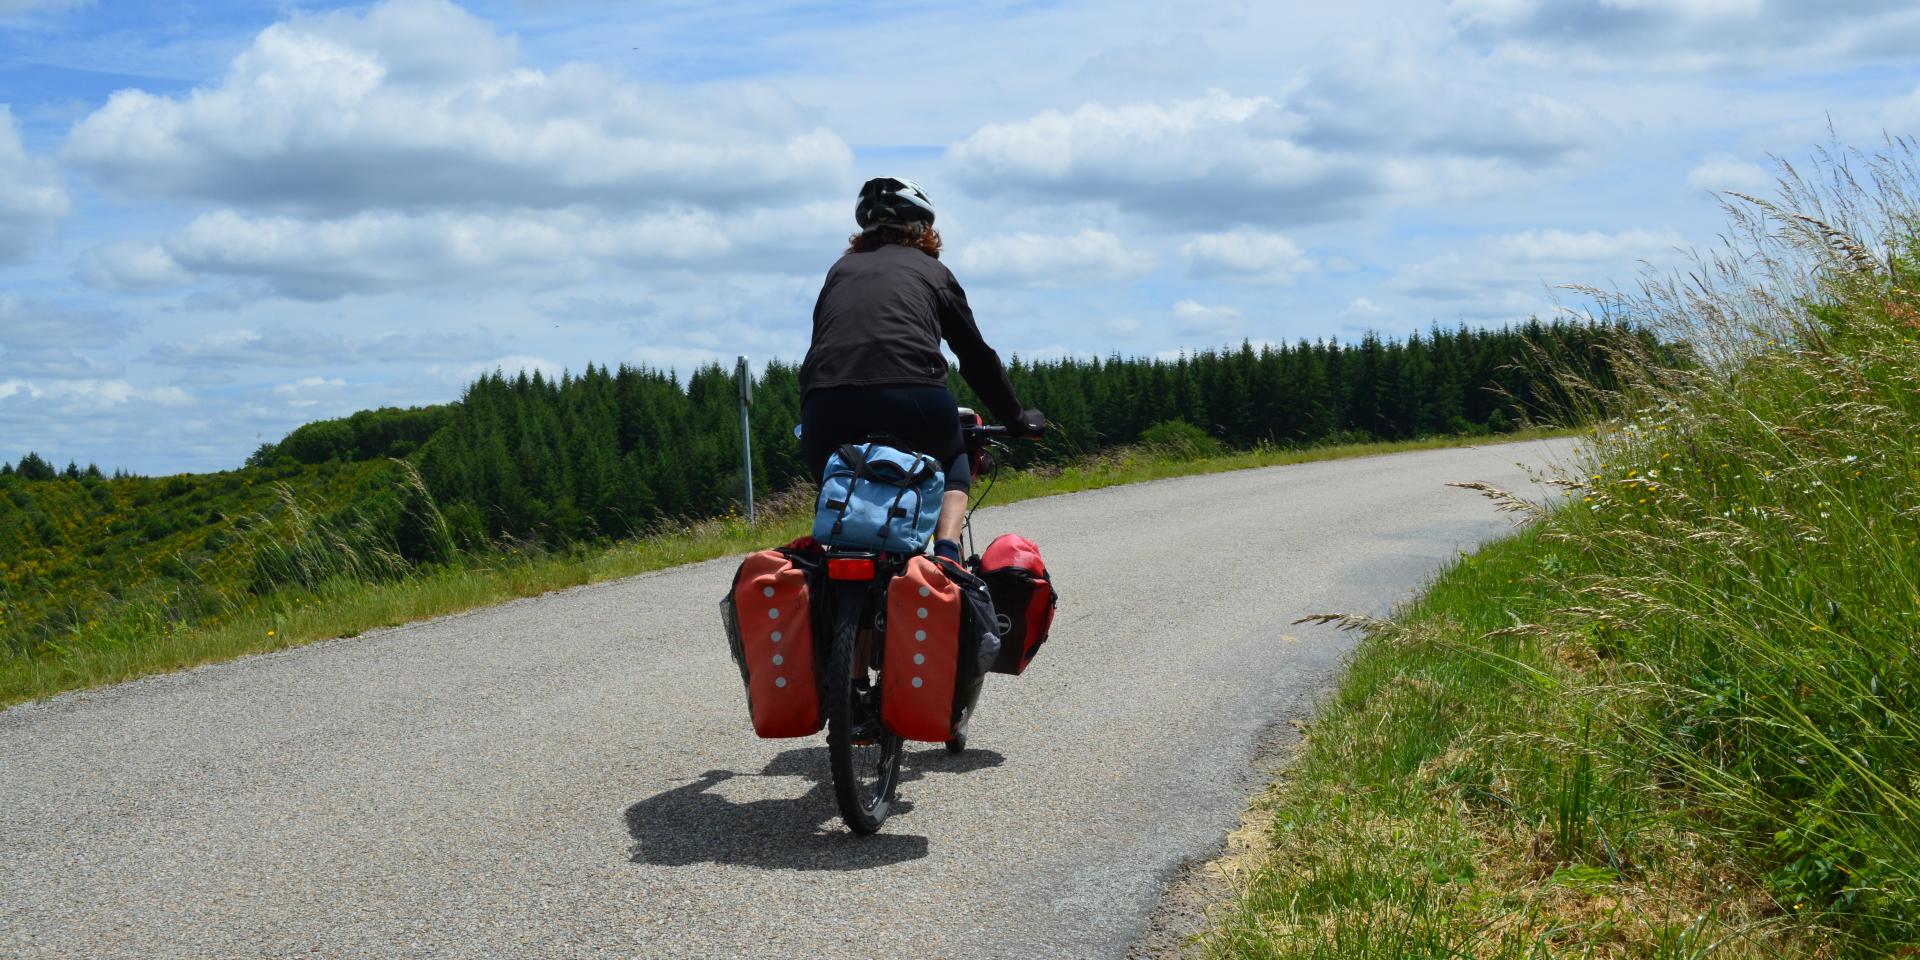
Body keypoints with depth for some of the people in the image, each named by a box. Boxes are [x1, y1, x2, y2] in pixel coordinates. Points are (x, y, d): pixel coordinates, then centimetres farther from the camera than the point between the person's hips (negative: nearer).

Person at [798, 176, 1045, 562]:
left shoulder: (840, 269, 29)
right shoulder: (932, 270, 23)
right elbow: (976, 356, 25)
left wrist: (811, 425, 43)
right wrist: (1016, 419, 35)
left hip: (826, 406, 2)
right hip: (912, 396, -1)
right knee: (953, 457, 30)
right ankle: (947, 550, 6)